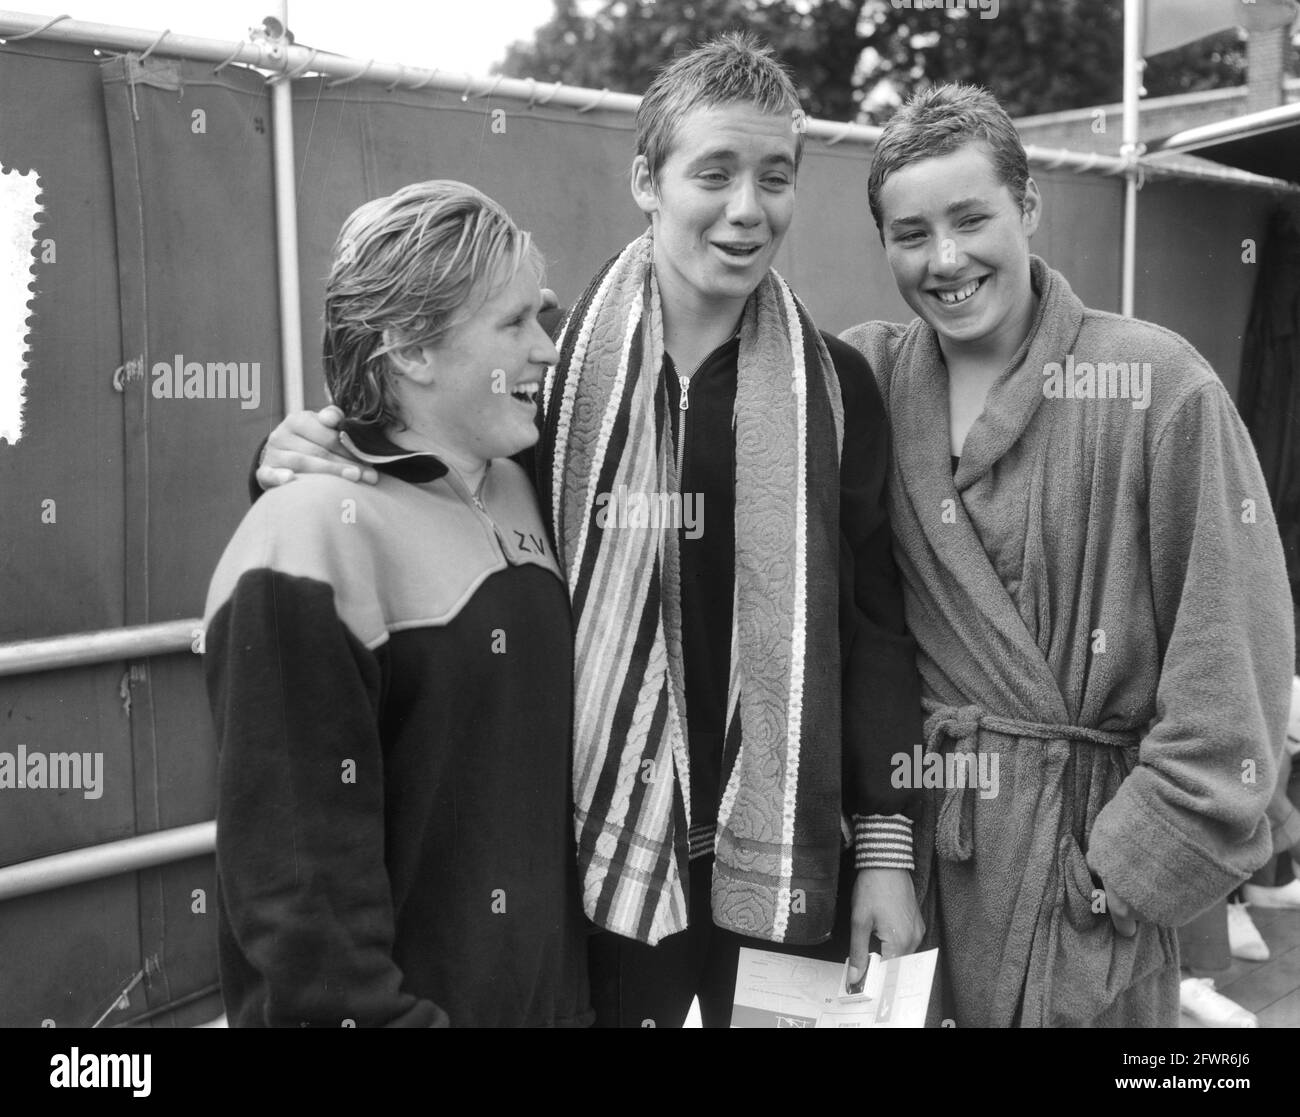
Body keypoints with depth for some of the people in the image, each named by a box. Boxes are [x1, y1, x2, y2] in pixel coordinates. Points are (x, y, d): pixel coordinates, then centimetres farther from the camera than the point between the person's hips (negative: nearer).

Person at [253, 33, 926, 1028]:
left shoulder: (834, 386, -1)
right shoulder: (551, 365, -5)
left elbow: (873, 624, 2)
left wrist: (886, 844, -2)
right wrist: (312, 474, -16)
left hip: (787, 855, 1)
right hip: (599, 853, -1)